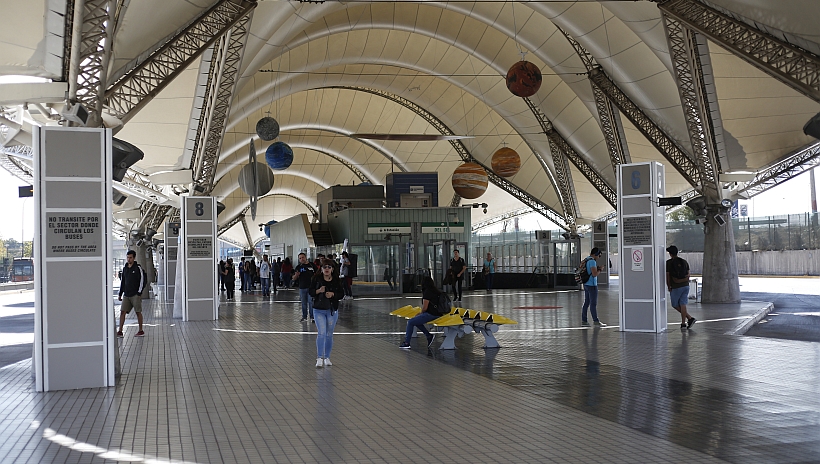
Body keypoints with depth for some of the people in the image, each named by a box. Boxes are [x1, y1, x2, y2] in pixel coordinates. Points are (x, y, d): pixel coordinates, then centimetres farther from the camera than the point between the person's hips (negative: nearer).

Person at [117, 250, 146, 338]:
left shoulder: (138, 268, -5)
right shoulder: (125, 268, 13)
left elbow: (142, 281, -7)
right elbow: (122, 282, 20)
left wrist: (139, 293, -12)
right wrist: (120, 293, 17)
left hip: (135, 295, -5)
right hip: (126, 295, 5)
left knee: (138, 312, 1)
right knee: (122, 312, -2)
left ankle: (141, 331, 9)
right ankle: (120, 332, -1)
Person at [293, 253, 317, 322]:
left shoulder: (312, 265, 2)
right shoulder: (298, 267, 8)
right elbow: (294, 279, 8)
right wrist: (296, 275, -13)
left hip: (311, 287, -3)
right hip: (302, 287, 3)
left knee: (311, 302, -4)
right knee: (304, 303, 10)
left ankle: (312, 317, 4)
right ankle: (304, 317, 20)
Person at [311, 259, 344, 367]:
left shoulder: (336, 280, 0)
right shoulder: (316, 278, -3)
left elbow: (341, 293, 2)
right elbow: (311, 292, -1)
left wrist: (333, 294, -16)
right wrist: (319, 291, -21)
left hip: (332, 310, 2)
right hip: (319, 310, -2)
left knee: (329, 335, 8)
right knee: (321, 333, -12)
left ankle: (327, 357, 20)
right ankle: (319, 358, -7)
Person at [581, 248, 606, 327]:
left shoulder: (586, 260, 13)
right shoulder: (592, 261, -16)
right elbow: (594, 274, -21)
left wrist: (597, 268, 14)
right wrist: (599, 269, -4)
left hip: (586, 284, 9)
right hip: (592, 285, -9)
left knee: (586, 303, 11)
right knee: (593, 303, -3)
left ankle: (584, 320, 12)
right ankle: (596, 321, 1)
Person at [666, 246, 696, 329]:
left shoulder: (669, 263, -8)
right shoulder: (684, 261, 7)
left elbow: (667, 276, -8)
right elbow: (688, 274, 9)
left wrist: (668, 287, 3)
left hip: (675, 287, -5)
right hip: (685, 286, 5)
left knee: (675, 305, 9)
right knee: (682, 304, 7)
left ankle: (689, 318, 1)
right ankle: (683, 323, 3)